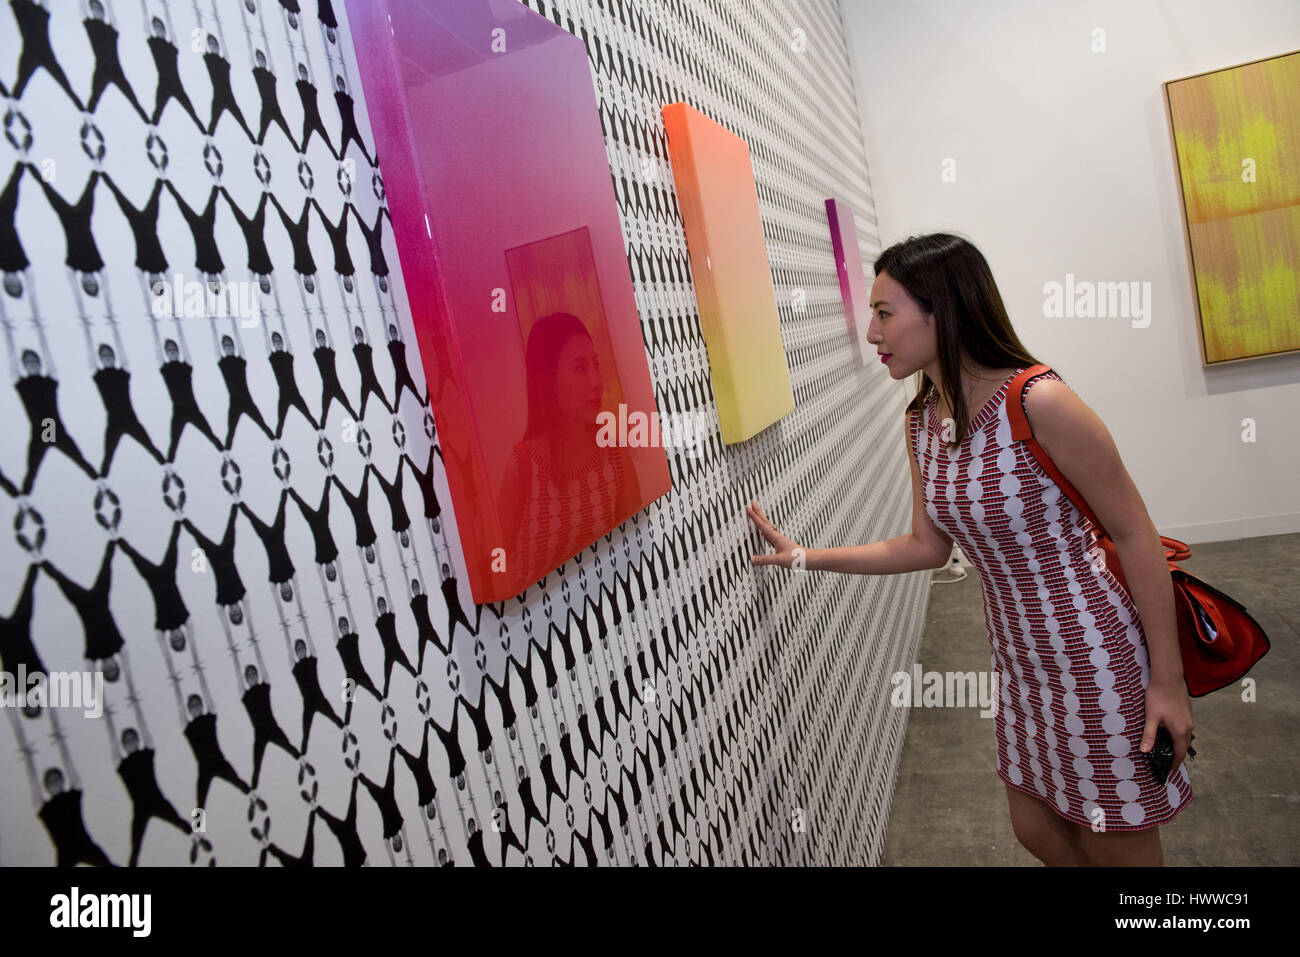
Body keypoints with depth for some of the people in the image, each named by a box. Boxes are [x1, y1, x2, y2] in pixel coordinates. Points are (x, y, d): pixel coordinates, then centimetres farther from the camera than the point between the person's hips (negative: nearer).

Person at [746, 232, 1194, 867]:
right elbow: (930, 546, 8)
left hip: (1093, 654, -7)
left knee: (1118, 848, 12)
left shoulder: (1037, 401, -23)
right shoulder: (921, 421, 0)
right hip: (1018, 656, 7)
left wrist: (1168, 678, -13)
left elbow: (1134, 534, -17)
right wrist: (808, 558, 5)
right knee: (1035, 831, 22)